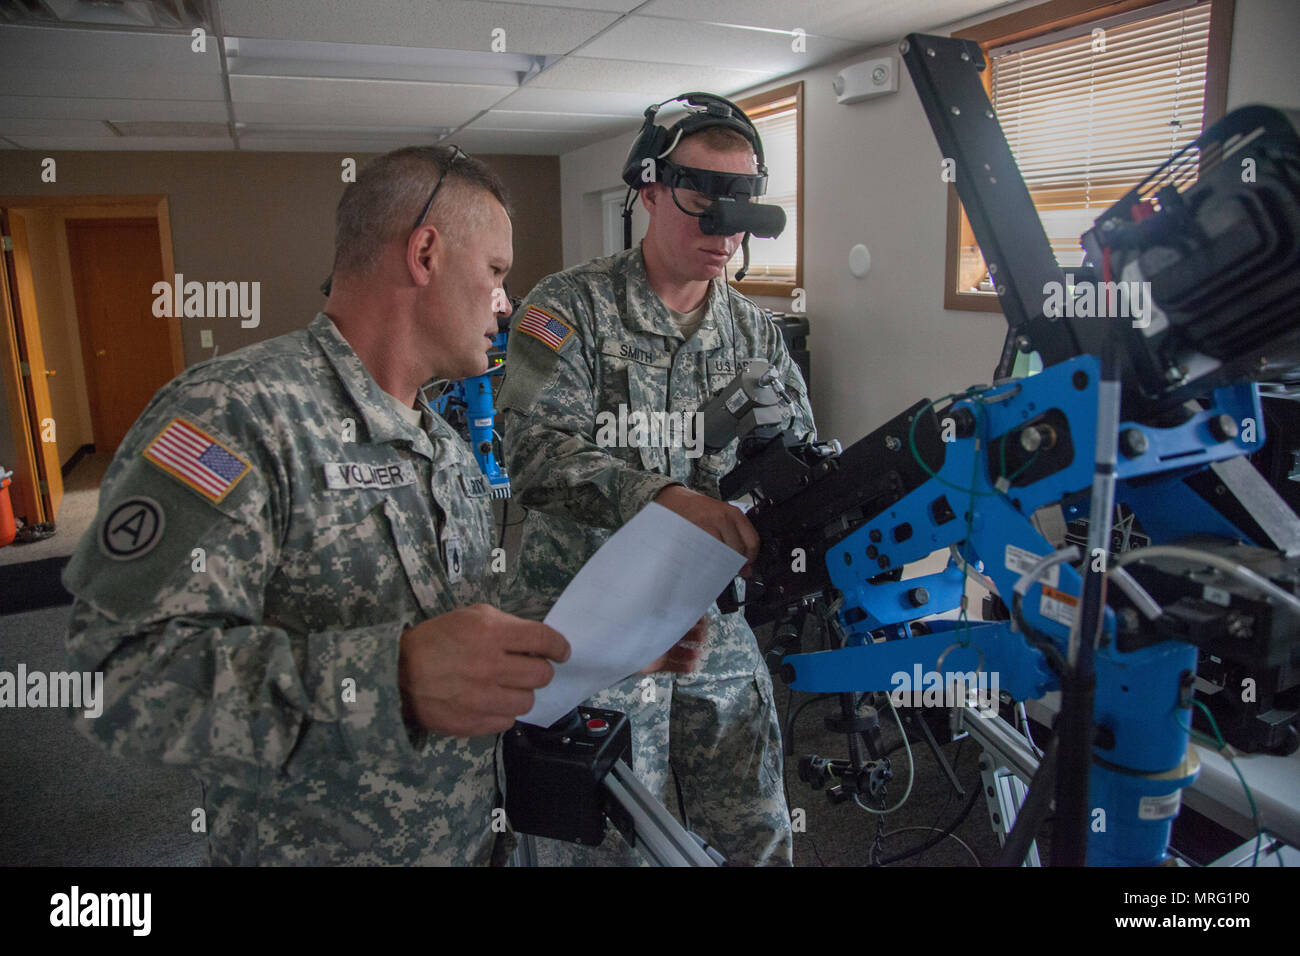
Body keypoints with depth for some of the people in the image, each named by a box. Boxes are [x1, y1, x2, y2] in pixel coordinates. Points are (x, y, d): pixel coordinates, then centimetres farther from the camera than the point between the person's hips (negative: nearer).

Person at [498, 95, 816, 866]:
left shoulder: (757, 332, 8)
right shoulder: (572, 307, -7)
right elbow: (536, 451, -22)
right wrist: (665, 497, -36)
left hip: (719, 628, 5)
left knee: (758, 839, 15)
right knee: (606, 843, 8)